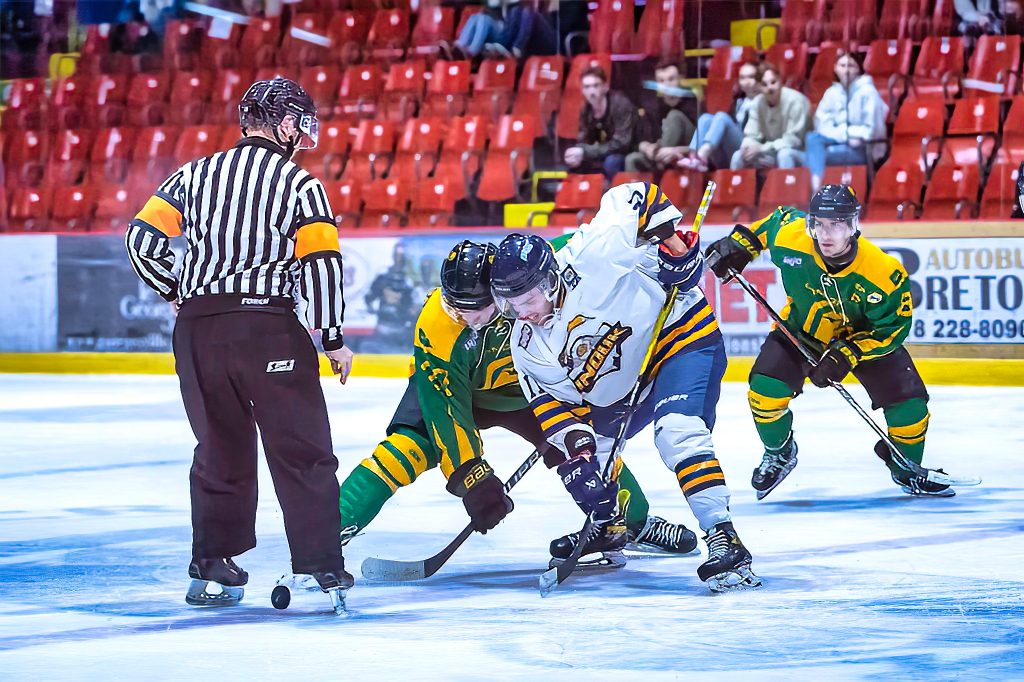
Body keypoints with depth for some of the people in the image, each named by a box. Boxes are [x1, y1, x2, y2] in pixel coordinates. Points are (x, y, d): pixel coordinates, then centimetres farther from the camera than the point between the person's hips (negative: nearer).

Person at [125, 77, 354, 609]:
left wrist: (175, 290, 22)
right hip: (270, 330, -4)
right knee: (303, 452, 3)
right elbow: (321, 263, -8)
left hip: (198, 327, 4)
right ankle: (322, 565, -2)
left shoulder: (194, 176, 9)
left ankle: (212, 567, 18)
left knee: (221, 448, 17)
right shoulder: (300, 184, -2)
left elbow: (143, 240, 5)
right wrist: (332, 339, 0)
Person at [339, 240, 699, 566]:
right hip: (451, 385, -3)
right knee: (406, 449, -26)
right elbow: (447, 408, -33)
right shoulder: (435, 328, -37)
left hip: (524, 387, 3)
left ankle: (637, 524, 26)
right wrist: (471, 476, -37)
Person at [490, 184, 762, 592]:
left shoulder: (589, 258, -28)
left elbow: (635, 196, -19)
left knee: (677, 434, -29)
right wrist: (576, 440, -21)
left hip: (682, 335, -8)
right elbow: (550, 400, -4)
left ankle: (723, 540, -34)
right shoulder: (527, 345, -9)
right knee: (582, 451, 11)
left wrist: (669, 237, -25)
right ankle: (607, 527, 38)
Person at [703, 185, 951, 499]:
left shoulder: (884, 274, -34)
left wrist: (847, 354, -31)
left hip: (865, 334, -1)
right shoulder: (790, 237, -28)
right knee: (765, 390, -19)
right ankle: (779, 455, 13)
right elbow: (779, 218, -3)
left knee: (908, 402, -11)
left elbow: (892, 329, -23)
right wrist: (740, 243, -4)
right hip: (802, 329, 1)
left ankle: (907, 470, 21)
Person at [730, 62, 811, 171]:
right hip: (770, 154, 5)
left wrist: (762, 148, -27)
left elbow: (794, 140, -23)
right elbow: (751, 136, -1)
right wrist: (748, 146, -27)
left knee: (784, 154, -37)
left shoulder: (795, 101, -19)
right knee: (738, 156, -12)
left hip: (799, 154, -5)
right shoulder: (757, 103, -3)